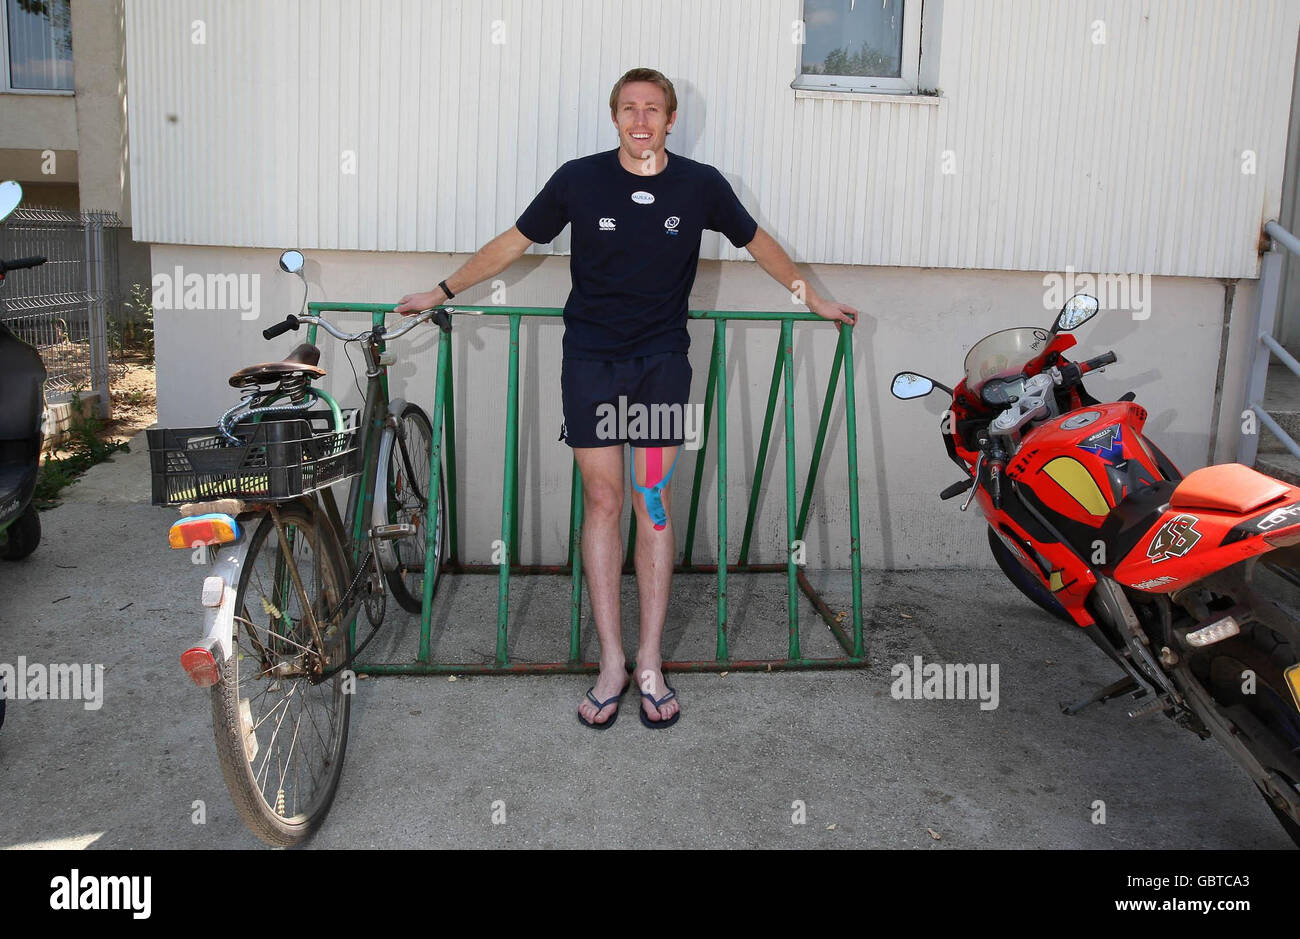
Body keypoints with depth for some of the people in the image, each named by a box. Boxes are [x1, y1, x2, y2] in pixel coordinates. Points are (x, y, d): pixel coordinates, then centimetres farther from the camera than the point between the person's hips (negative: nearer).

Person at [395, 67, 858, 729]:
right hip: (591, 357, 0)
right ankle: (611, 662, 8)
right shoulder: (579, 179, -3)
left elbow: (757, 242, 15)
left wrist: (815, 300, 21)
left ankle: (650, 664, 8)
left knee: (653, 502, -1)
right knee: (602, 500, -1)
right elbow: (514, 242, 8)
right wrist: (441, 292, 10)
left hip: (662, 358, 0)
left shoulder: (700, 185, -1)